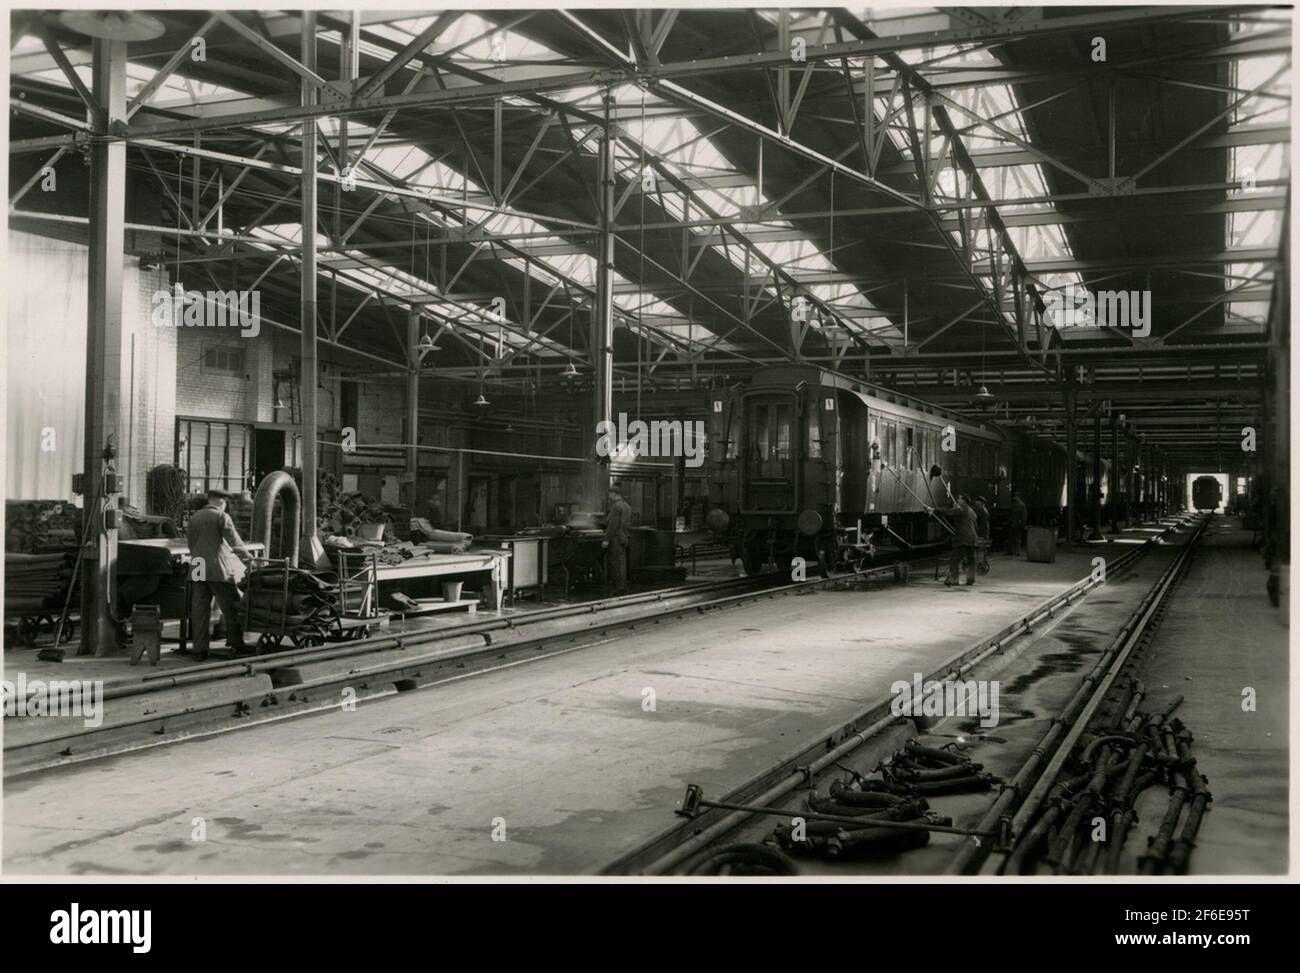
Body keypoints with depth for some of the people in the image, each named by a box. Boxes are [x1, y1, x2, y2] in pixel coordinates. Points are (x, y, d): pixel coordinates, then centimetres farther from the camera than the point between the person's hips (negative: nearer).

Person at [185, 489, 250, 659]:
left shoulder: (194, 518, 15)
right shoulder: (222, 517, -4)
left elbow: (191, 544, 18)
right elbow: (236, 542, -9)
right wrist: (242, 550, 11)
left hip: (198, 570, 6)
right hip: (218, 569, -6)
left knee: (199, 610, 5)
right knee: (231, 607, 1)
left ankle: (199, 649, 4)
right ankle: (236, 643, -1)